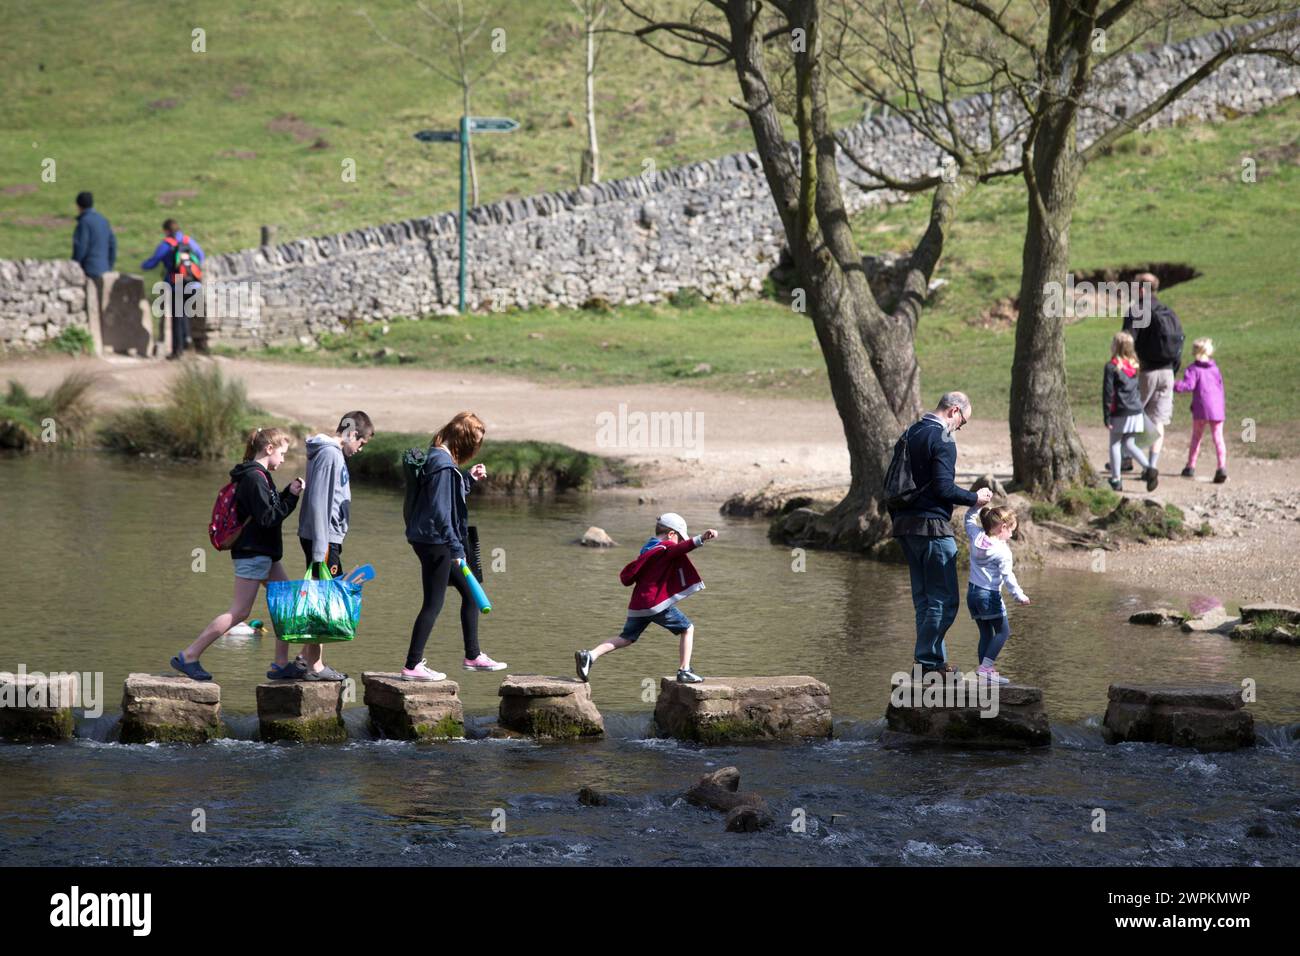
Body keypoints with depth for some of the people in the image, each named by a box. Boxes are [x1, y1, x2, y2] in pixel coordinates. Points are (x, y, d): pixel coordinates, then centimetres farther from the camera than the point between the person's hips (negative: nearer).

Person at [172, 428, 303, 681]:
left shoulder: (257, 475, 14)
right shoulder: (255, 477, -17)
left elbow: (269, 508, 18)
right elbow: (267, 518, -20)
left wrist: (289, 492, 6)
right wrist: (292, 497, -13)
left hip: (264, 554, 11)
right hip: (252, 553, -11)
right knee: (239, 612, -9)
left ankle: (281, 665, 13)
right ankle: (188, 657, -7)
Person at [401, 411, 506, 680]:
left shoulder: (439, 458, 11)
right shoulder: (443, 464, -20)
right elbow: (440, 511, -23)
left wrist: (470, 479, 15)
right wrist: (456, 548, -21)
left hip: (435, 542, 10)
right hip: (435, 542, -10)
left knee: (469, 592, 17)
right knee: (433, 604, -4)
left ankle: (473, 656, 25)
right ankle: (412, 666, 1)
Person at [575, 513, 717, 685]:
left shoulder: (646, 550, 20)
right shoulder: (666, 548, -4)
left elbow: (626, 577, 18)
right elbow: (681, 548, -27)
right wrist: (701, 539, -40)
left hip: (637, 605, 7)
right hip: (657, 603, -7)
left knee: (626, 638, 16)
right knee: (687, 629, 6)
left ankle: (589, 656, 0)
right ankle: (684, 671, 1)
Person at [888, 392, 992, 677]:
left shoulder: (909, 434, 15)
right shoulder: (942, 439, -12)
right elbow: (943, 488, -19)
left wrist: (896, 520, 23)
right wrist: (975, 498, -5)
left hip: (905, 524, 9)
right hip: (932, 525, -9)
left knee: (923, 598, 13)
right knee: (945, 599, -5)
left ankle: (932, 659, 15)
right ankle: (928, 661, -7)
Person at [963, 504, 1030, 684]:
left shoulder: (976, 536, 2)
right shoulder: (1003, 551, -13)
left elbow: (969, 517, 21)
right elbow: (1007, 576, -15)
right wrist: (1019, 595, -9)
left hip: (972, 593, 7)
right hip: (990, 595, -7)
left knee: (986, 633, 12)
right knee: (1003, 631, -1)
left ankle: (985, 671, 8)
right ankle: (985, 667, -13)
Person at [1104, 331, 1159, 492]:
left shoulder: (1111, 367, -11)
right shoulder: (1135, 366, 7)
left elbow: (1108, 393, -11)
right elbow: (1138, 389, 14)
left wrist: (1106, 417, -8)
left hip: (1120, 413, -5)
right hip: (1136, 411, 5)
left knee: (1115, 445, 6)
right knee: (1129, 444, 14)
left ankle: (1115, 479, 7)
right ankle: (1149, 469, -4)